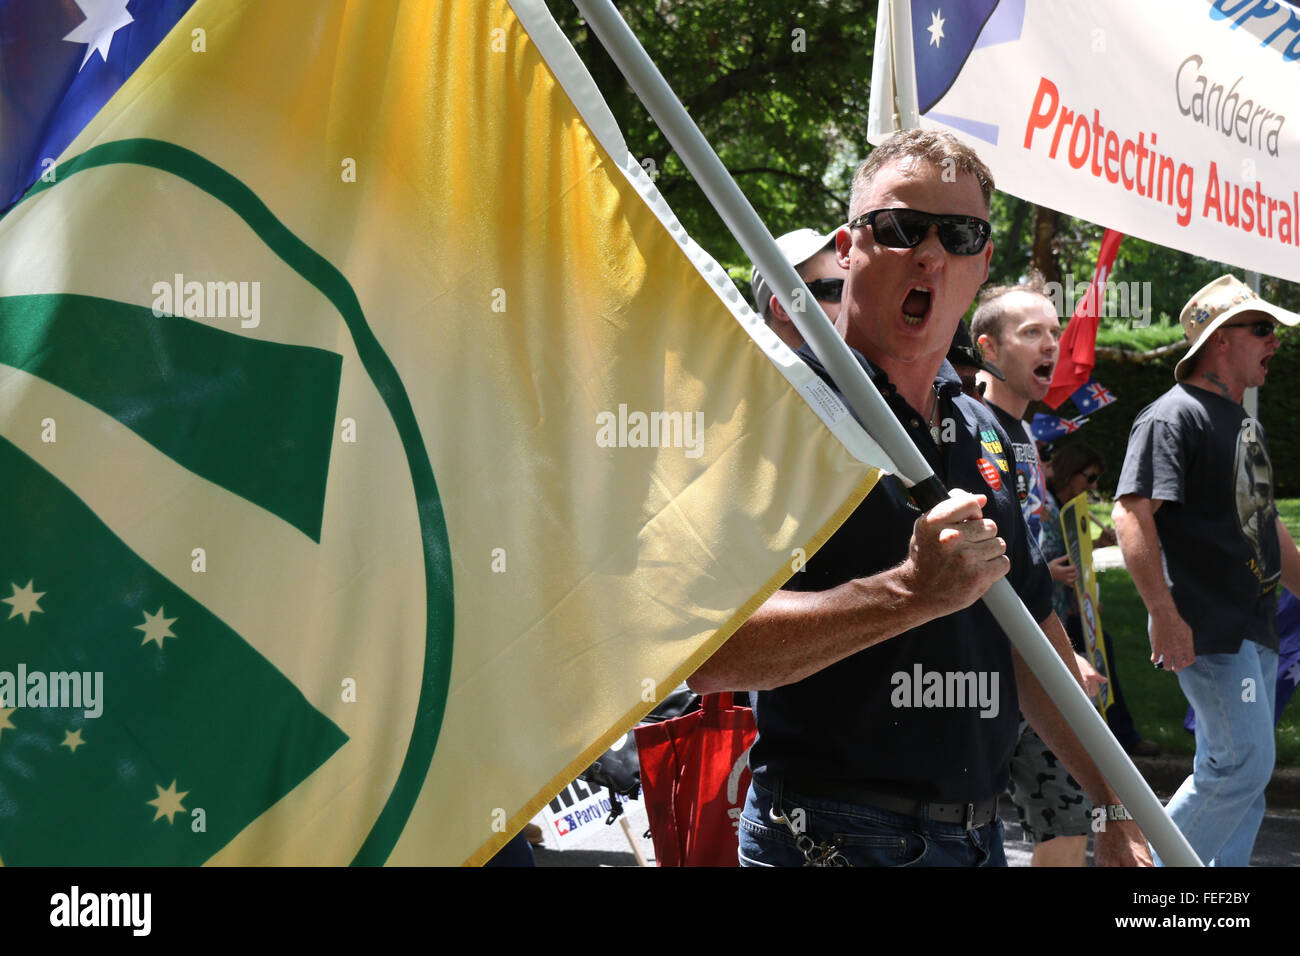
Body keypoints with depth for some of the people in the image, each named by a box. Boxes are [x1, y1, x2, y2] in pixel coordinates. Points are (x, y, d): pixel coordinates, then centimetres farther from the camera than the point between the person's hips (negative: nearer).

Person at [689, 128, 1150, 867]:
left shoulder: (980, 432, 12)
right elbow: (710, 654, -24)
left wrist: (1119, 808, 17)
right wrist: (912, 592, -30)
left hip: (978, 833, 7)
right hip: (834, 839, -7)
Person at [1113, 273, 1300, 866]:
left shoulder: (1246, 425, 19)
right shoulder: (1174, 416, -11)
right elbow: (1131, 514, -21)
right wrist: (1165, 615, -26)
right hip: (1208, 632, -9)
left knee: (1242, 771, 10)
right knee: (1244, 762, -12)